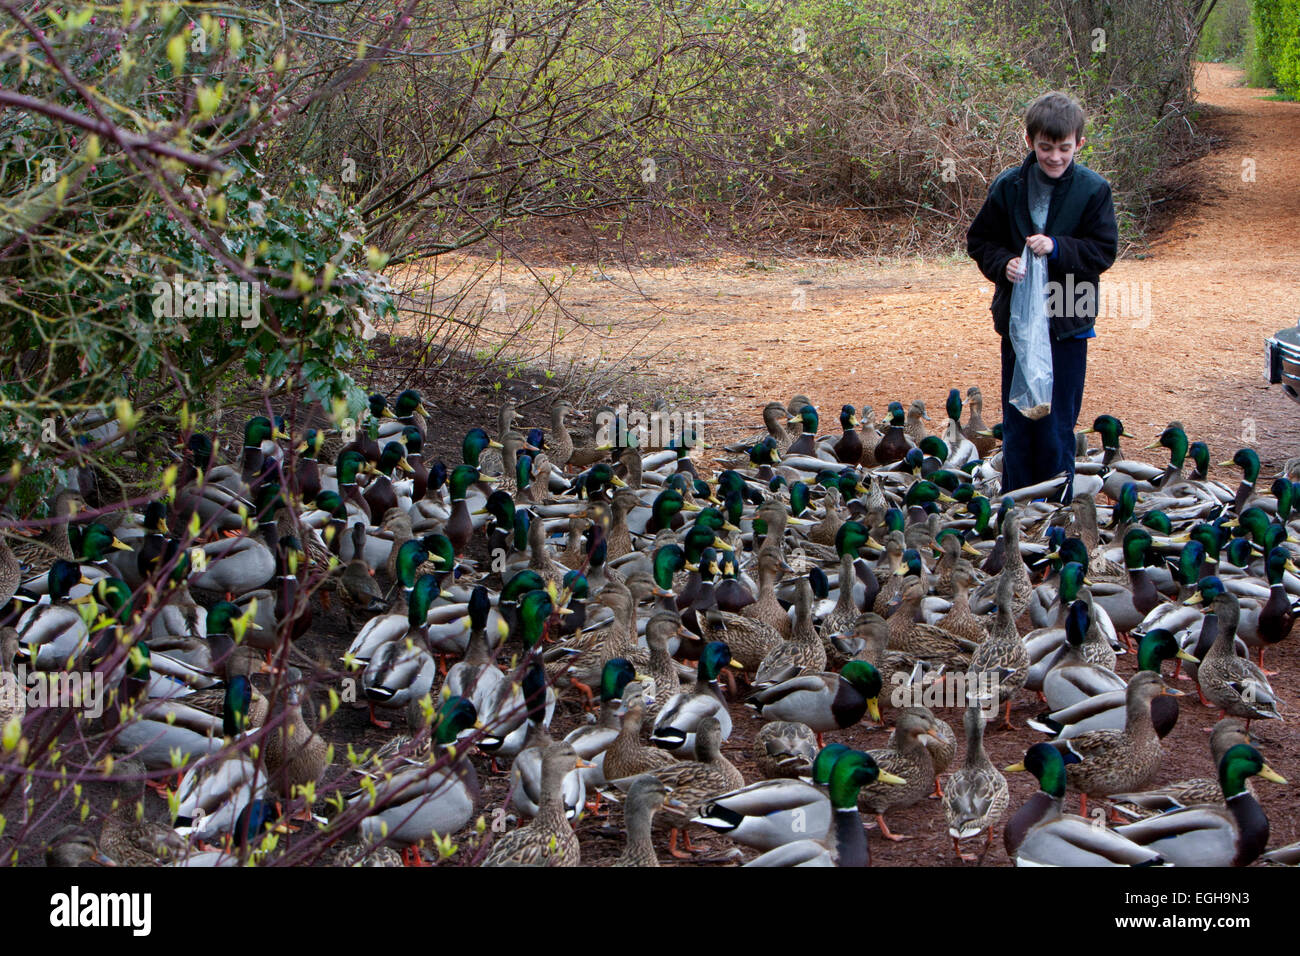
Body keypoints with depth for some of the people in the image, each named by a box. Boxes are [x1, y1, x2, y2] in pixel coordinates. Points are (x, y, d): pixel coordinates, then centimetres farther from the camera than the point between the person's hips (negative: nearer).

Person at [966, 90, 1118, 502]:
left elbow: (1104, 251, -7)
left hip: (1069, 322, -2)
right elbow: (980, 240, 6)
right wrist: (1002, 264, -14)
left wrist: (1057, 248, -21)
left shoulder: (1093, 190, -6)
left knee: (1057, 425, 3)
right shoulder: (1008, 186, -1)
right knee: (1016, 422, 9)